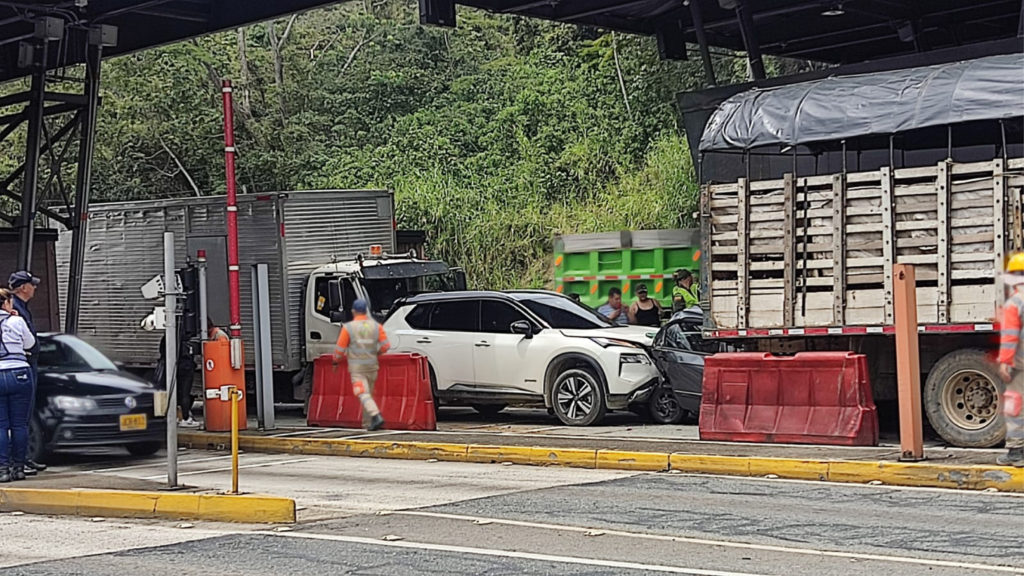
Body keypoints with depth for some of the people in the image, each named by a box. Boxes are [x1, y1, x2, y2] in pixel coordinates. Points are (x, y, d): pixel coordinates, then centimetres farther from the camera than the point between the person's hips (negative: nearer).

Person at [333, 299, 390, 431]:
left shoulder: (348, 327, -8)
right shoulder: (376, 326, 2)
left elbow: (340, 349, -4)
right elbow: (385, 345, -1)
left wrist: (336, 361, 13)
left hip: (356, 367, -4)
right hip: (372, 365, 4)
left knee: (364, 395, -12)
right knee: (369, 394, 17)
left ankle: (376, 416, -31)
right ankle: (367, 423, 21)